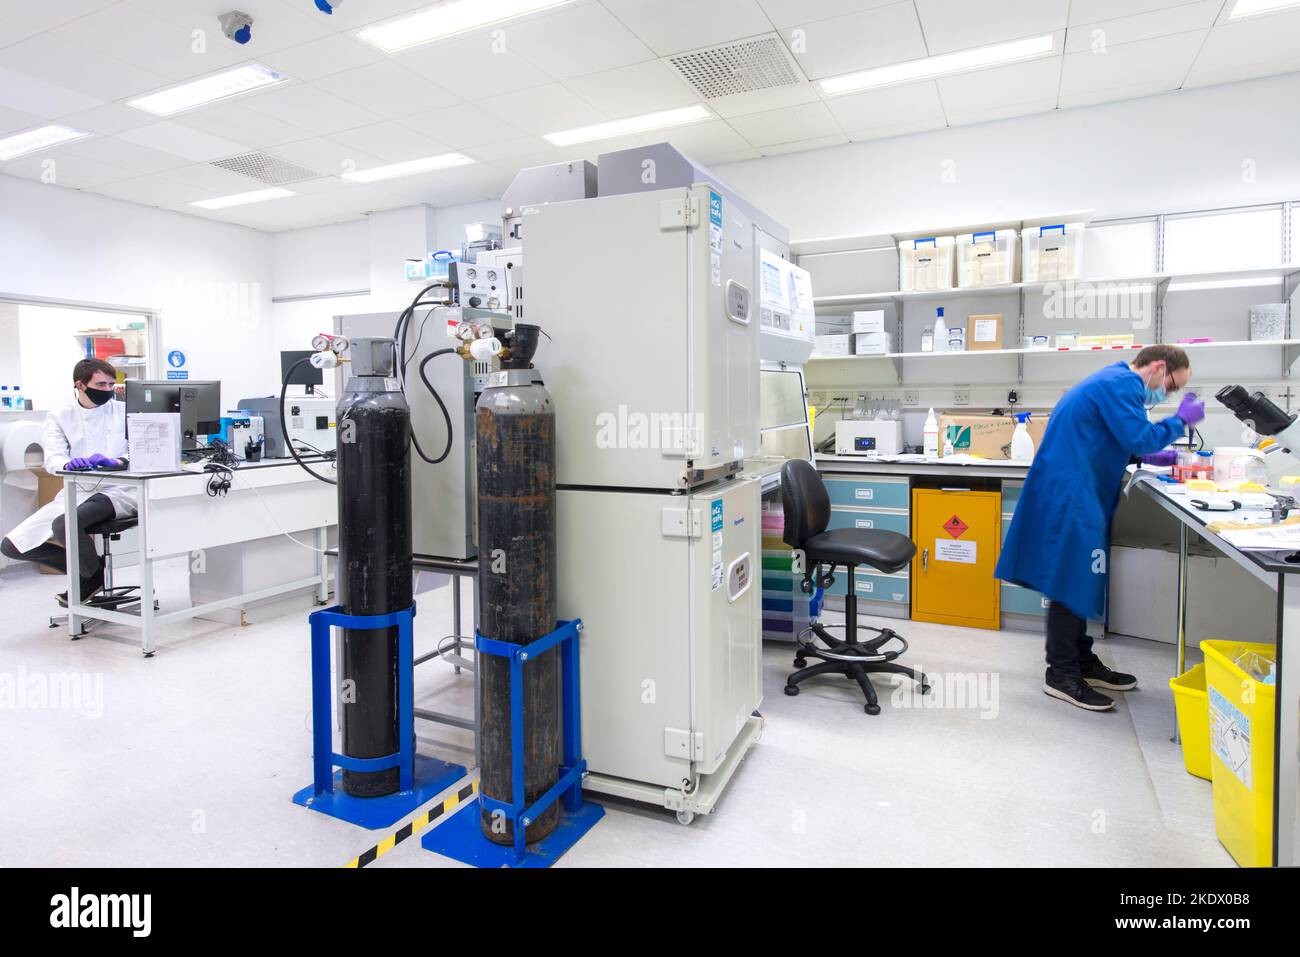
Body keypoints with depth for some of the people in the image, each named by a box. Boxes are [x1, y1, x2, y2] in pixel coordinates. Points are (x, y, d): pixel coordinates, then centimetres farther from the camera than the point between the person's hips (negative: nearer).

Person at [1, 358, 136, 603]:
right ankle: (86, 569, 12)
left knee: (64, 525, -31)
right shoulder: (59, 416, 11)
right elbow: (52, 459, -3)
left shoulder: (124, 411, 4)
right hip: (75, 492, 5)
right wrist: (68, 464, -28)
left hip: (116, 490, -5)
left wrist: (115, 461, -29)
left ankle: (94, 575, -3)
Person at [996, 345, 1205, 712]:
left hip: (1073, 493, 11)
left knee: (1076, 577, 14)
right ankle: (1061, 673, 0)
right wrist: (1181, 420, -2)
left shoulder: (1115, 381, 21)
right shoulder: (1122, 383, -11)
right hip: (1068, 494, -11)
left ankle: (1081, 661, 24)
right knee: (1070, 577, -7)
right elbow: (1140, 438, -17)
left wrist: (1148, 455, 15)